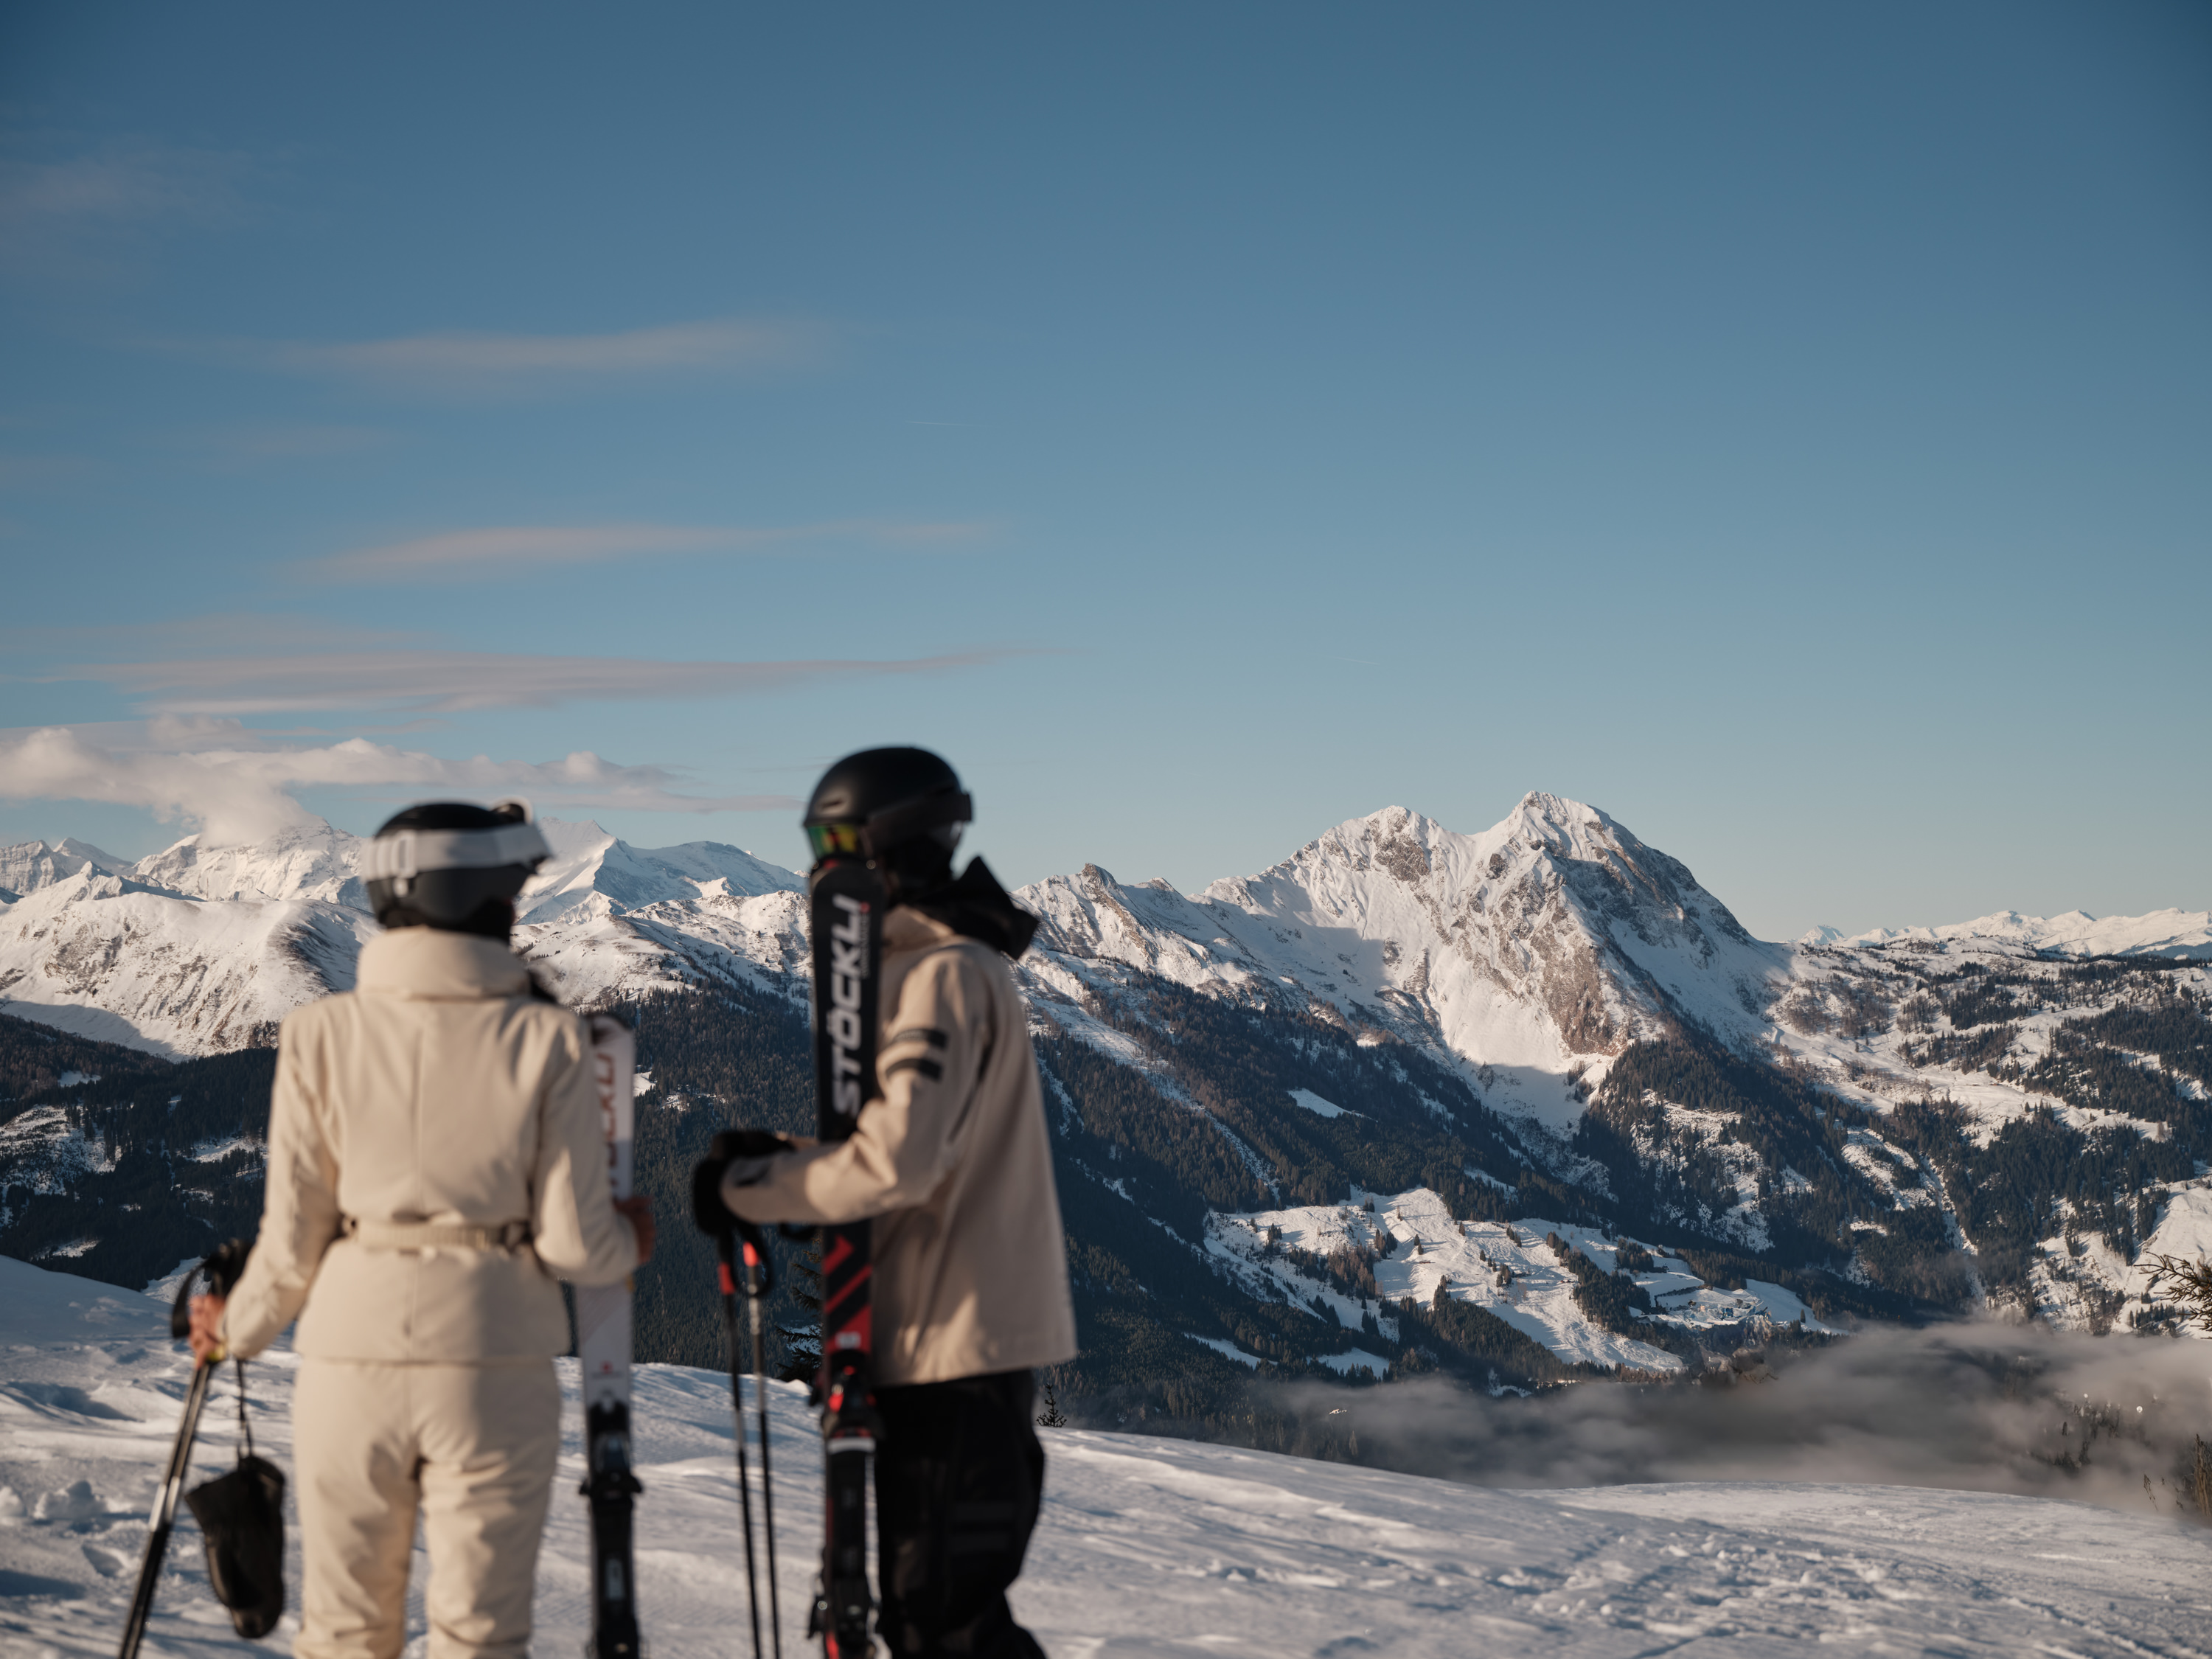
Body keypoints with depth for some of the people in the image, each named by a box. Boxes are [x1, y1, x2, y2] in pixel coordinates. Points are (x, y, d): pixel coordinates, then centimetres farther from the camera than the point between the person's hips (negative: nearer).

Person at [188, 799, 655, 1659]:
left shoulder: (321, 1033, -2)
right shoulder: (547, 1040, -6)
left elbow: (294, 1235, 1)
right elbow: (572, 1244, -6)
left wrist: (236, 1329, 20)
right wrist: (628, 1244, 17)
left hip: (353, 1354, 2)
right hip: (496, 1363, -1)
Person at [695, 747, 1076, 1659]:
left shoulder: (944, 975, -16)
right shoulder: (953, 966, 17)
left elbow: (898, 1161, -25)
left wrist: (751, 1188, -14)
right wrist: (786, 1160, 8)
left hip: (957, 1344, -10)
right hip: (970, 1337, 10)